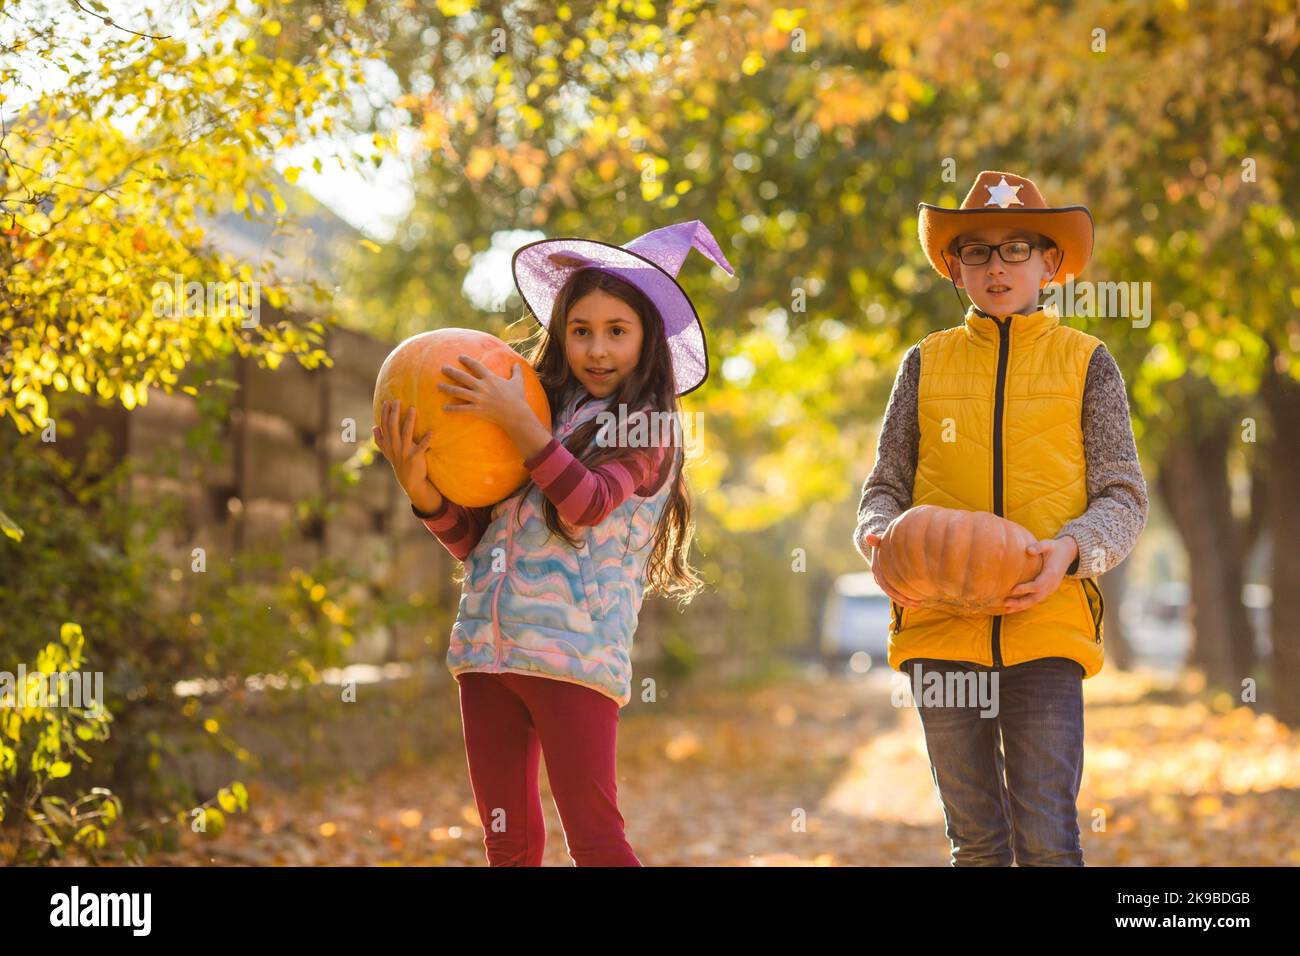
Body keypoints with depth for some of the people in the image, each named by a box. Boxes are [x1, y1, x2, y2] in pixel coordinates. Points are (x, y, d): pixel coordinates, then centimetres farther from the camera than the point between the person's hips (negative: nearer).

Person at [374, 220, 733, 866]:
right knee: (507, 841, 8)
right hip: (486, 646, 5)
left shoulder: (646, 430, 3)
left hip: (573, 652, -5)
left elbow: (587, 502, -16)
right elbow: (471, 540, 12)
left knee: (594, 839, -8)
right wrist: (420, 487, -6)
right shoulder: (544, 413, 16)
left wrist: (518, 421, -22)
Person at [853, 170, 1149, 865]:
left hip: (1047, 622, -2)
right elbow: (886, 486, 13)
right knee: (975, 841, 7)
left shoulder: (1086, 362, 9)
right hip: (940, 622, 2)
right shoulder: (926, 363, 13)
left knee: (1045, 840, -10)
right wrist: (880, 537, -10)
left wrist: (1070, 549, -15)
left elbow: (1122, 496, 6)